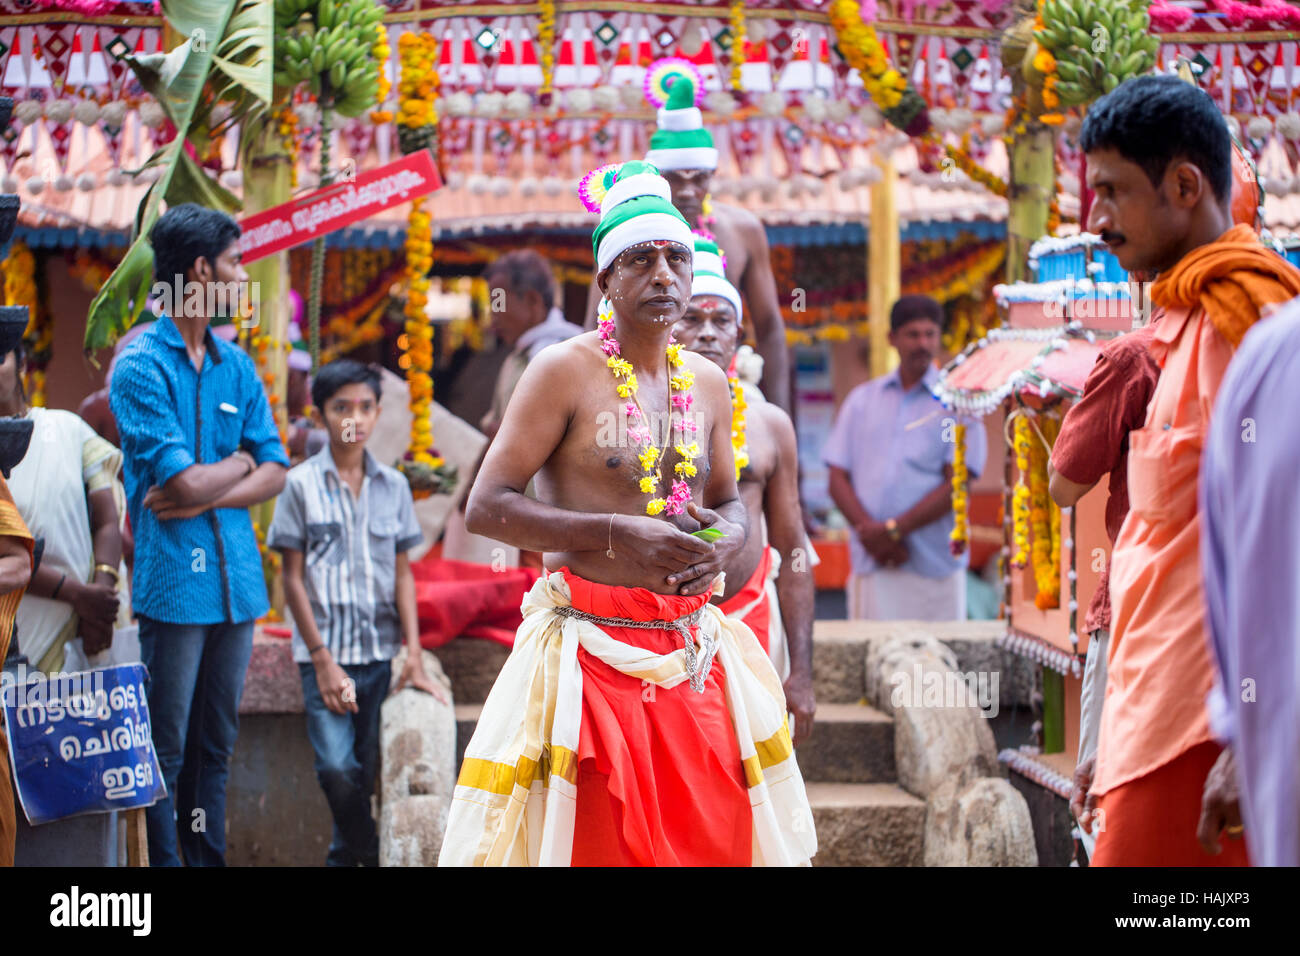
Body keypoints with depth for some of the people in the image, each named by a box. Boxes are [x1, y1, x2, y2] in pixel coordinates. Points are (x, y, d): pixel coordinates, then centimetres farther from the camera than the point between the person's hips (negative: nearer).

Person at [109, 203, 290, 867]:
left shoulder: (235, 366, 14)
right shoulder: (140, 366, -8)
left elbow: (275, 472, 9)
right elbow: (184, 482, -16)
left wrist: (207, 493, -8)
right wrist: (239, 463, 4)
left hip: (235, 577, 7)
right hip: (173, 580, -7)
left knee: (215, 746, 11)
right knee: (166, 749, -3)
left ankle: (209, 860, 16)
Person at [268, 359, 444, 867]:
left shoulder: (393, 485, 9)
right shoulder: (301, 484, 0)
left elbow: (403, 574, 11)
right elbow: (293, 578, 0)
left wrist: (414, 656, 2)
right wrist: (322, 660, -6)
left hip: (380, 653, 3)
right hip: (326, 653, -3)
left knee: (365, 774, 3)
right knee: (336, 768, -15)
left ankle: (345, 856, 17)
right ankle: (374, 856, 2)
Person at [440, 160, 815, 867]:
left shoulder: (708, 383, 12)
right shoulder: (565, 371, -6)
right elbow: (485, 507, -9)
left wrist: (729, 540, -1)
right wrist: (616, 534, -17)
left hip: (693, 654, 5)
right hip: (592, 647, -5)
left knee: (716, 837, 3)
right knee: (594, 842, -6)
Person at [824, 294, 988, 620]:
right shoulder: (862, 400, 16)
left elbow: (956, 484, -3)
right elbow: (838, 479, 9)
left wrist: (893, 530, -11)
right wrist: (869, 530, -9)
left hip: (935, 568, -2)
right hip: (870, 564, 2)